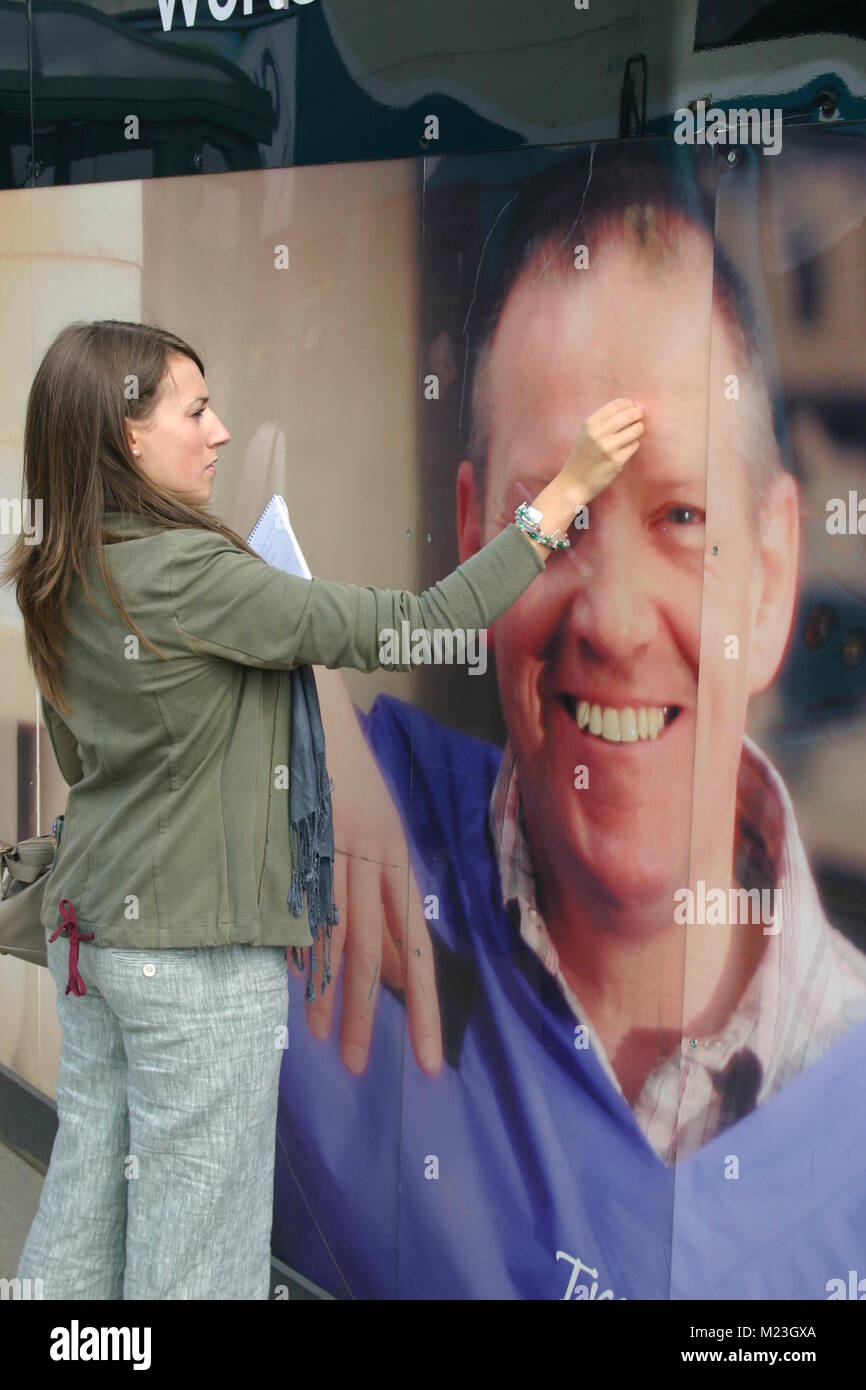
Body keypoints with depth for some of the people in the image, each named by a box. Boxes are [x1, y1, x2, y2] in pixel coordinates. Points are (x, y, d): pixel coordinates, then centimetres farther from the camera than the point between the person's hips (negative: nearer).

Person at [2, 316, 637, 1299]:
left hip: (87, 924, 9)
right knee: (195, 1248, 5)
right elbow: (417, 629, -21)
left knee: (82, 1207, 18)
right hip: (196, 950, -8)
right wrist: (571, 488, -17)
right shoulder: (186, 572, -21)